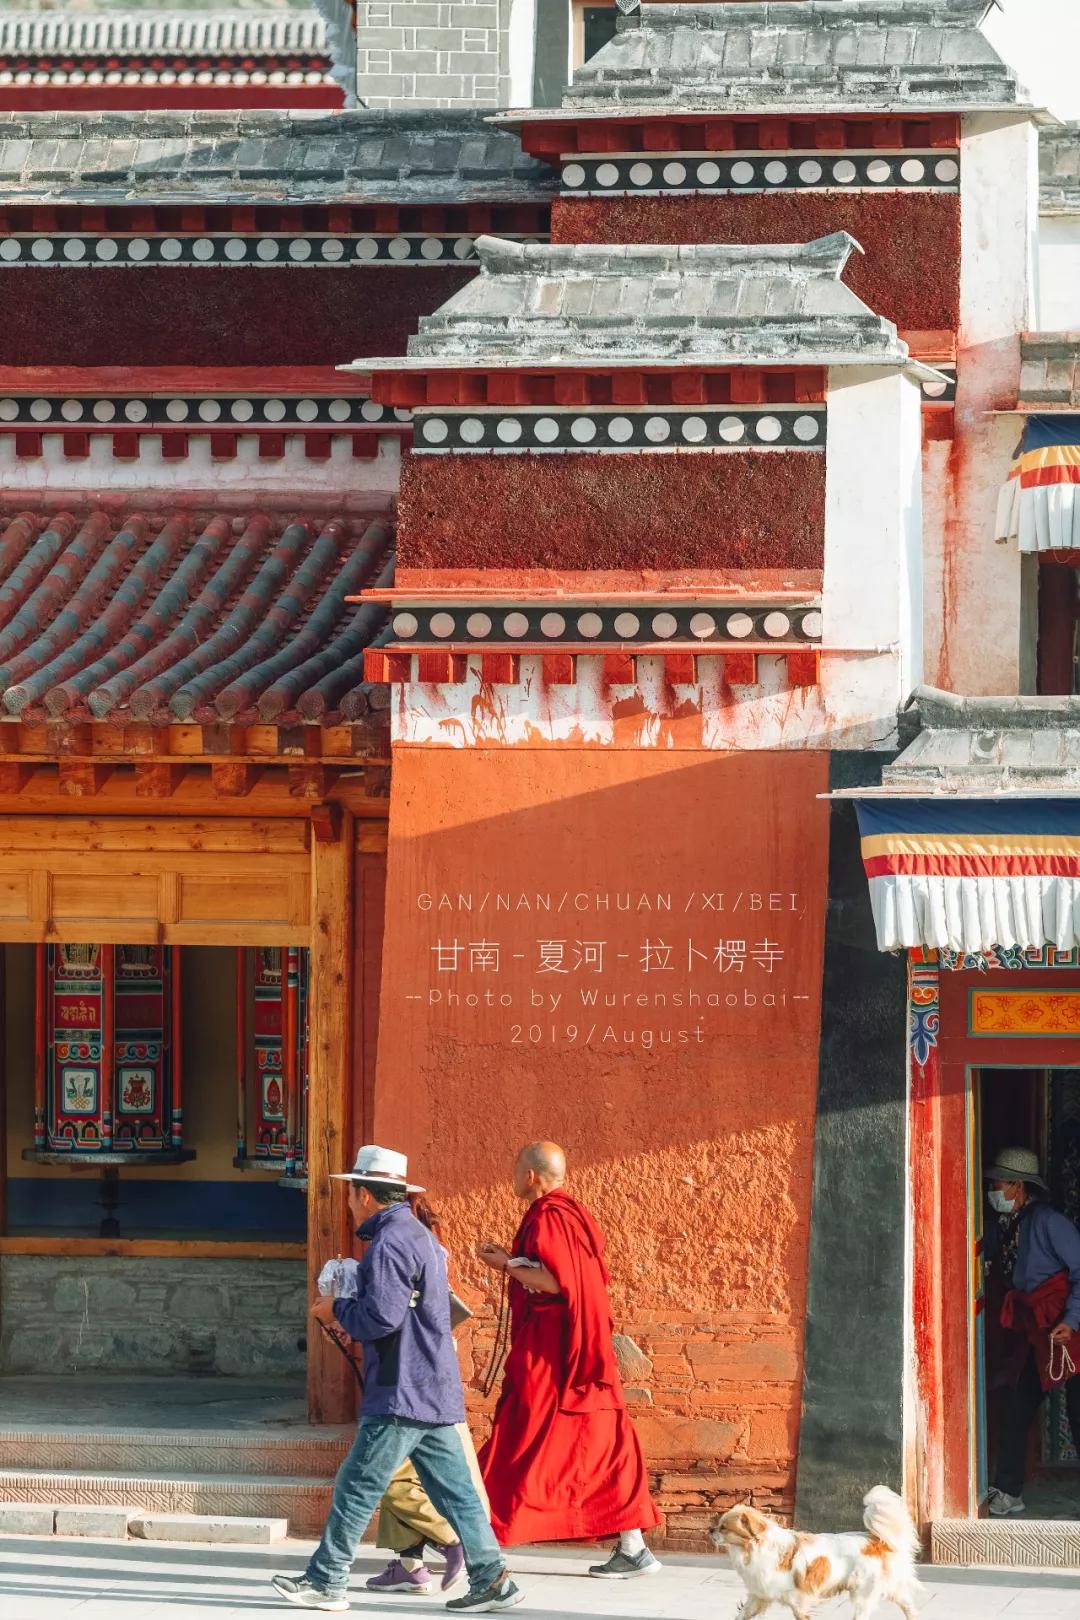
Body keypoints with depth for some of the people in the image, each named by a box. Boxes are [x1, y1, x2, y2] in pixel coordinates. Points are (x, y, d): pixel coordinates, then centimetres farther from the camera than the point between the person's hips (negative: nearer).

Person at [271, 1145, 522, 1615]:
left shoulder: (388, 1244, -15)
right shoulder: (419, 1236, 18)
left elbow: (382, 1316, -22)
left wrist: (338, 1310, -5)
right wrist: (348, 1310, 16)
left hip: (402, 1393, -10)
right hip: (435, 1389, 10)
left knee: (357, 1486, -2)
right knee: (453, 1489, 8)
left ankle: (326, 1581, 3)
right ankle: (491, 1579, 4)